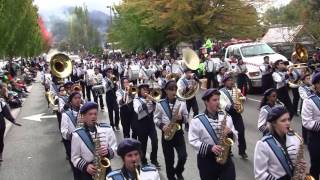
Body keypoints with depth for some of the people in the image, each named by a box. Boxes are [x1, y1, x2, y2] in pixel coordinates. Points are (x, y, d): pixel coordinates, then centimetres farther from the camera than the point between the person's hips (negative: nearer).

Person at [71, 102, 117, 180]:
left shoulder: (107, 129, -1)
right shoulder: (77, 134, -6)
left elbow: (114, 148, 2)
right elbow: (75, 158, -2)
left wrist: (108, 151, -19)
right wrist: (85, 166, -18)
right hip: (86, 173, -2)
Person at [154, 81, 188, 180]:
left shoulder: (182, 102, -1)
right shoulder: (160, 104, -4)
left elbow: (186, 117, 6)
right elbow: (156, 118, 3)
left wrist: (182, 118, -16)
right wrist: (162, 126, -14)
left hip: (178, 133, 1)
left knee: (183, 156, -7)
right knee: (169, 159, 6)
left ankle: (178, 172, 24)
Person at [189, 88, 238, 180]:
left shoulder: (226, 117, 5)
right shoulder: (197, 120, -7)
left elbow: (235, 136, 9)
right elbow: (193, 141, -10)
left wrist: (230, 133, -13)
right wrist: (210, 148, -21)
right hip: (206, 160, -2)